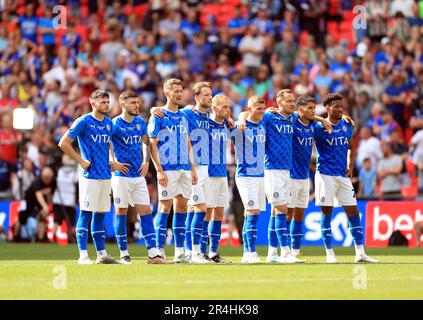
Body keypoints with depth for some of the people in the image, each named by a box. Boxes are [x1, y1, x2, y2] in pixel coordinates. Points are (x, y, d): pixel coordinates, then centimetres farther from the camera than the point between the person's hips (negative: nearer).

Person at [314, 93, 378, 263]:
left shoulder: (346, 126, 11)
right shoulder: (319, 127, -7)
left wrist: (350, 166, 14)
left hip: (343, 176, 6)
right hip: (326, 176, -6)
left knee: (353, 213, 3)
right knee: (327, 214, -2)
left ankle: (360, 253, 6)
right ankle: (329, 254, 5)